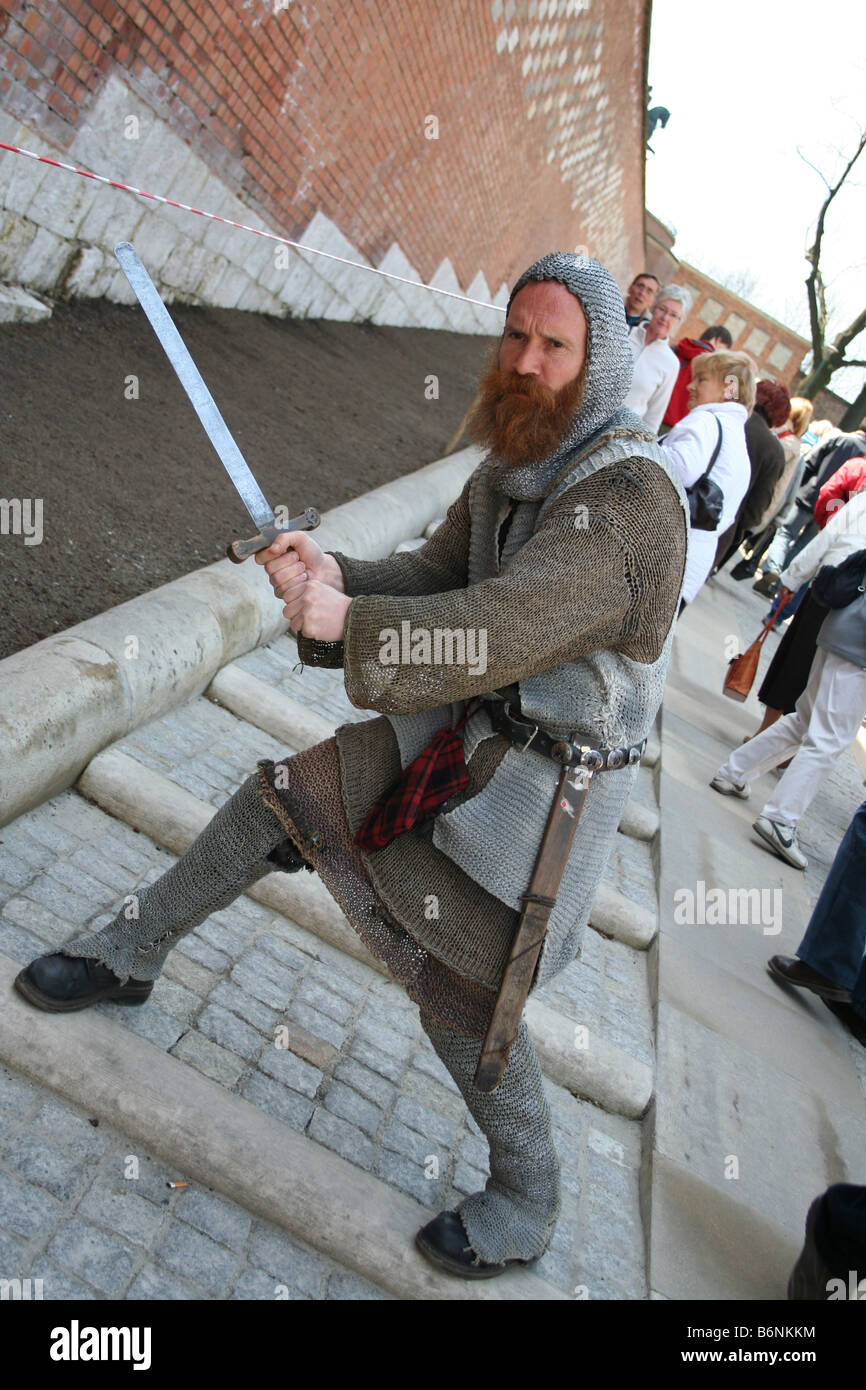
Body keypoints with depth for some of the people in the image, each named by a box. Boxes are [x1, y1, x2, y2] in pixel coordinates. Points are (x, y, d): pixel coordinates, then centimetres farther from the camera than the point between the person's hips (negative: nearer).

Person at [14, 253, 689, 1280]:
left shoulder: (632, 495, -24)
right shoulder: (509, 468, 4)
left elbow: (504, 625, -32)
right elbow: (434, 579, 6)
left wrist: (345, 619, -28)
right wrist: (337, 573, -13)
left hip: (548, 781, -8)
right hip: (462, 732, 8)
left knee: (461, 1003, 3)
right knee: (276, 800, 9)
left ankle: (524, 1206, 31)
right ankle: (130, 954, 32)